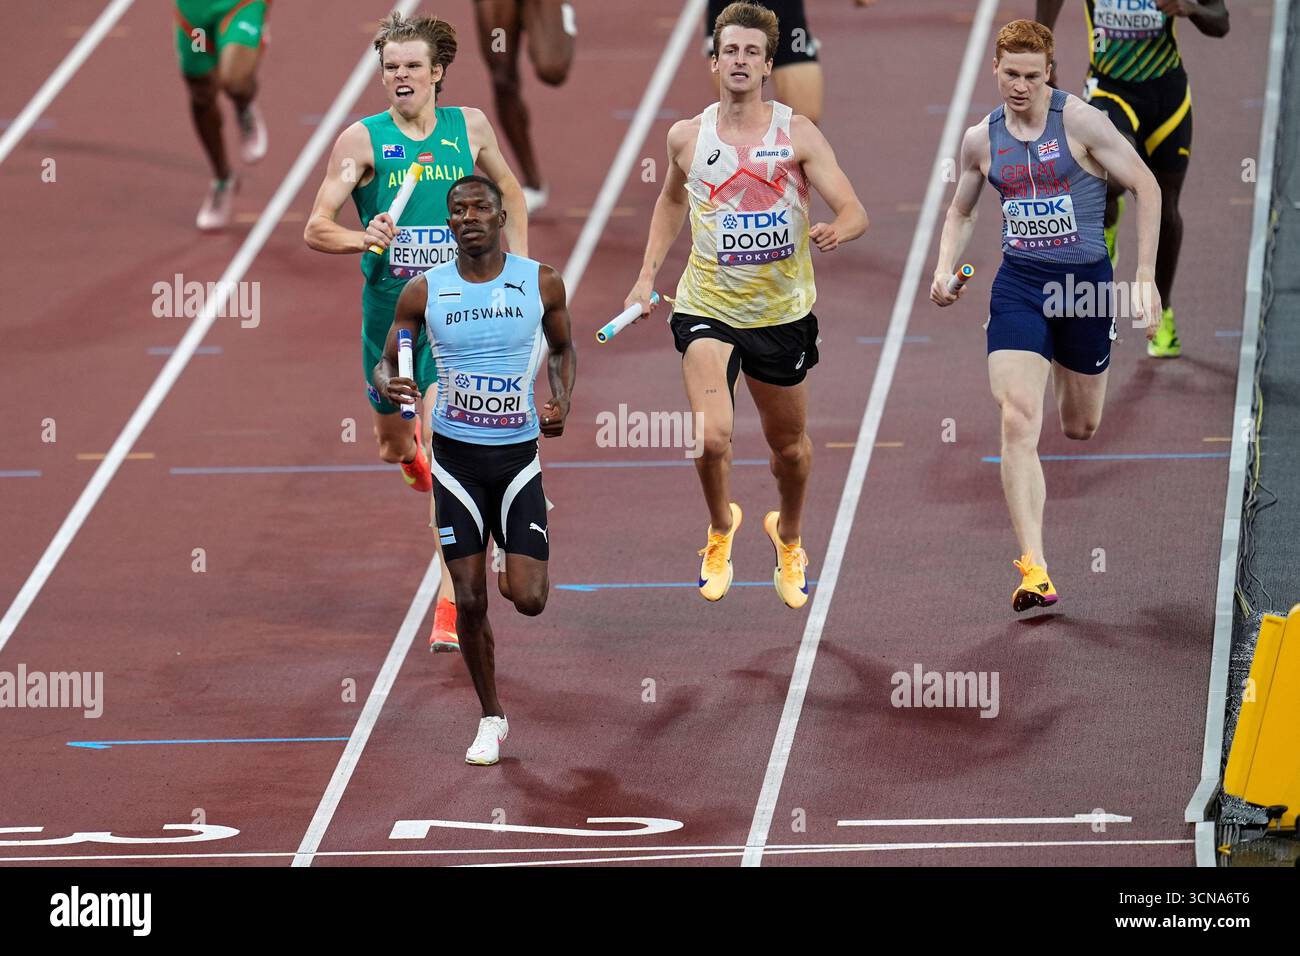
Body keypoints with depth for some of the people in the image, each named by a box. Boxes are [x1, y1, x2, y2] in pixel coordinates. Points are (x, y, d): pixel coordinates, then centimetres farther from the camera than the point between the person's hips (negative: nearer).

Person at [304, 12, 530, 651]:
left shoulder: (470, 127, 0)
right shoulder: (362, 140, -6)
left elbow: (508, 190, 20)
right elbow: (316, 229, -10)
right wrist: (364, 239, -30)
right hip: (389, 314, 1)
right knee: (392, 446, 21)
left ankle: (450, 609, -14)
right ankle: (411, 448, 63)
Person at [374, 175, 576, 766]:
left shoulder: (541, 284, -3)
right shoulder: (423, 292, -4)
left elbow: (562, 349, 15)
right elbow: (386, 363, 6)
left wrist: (562, 402, -4)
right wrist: (388, 386, -18)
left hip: (518, 455, 0)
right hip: (456, 457, 0)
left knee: (529, 600, -7)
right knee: (470, 602, -3)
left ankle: (520, 555, 31)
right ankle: (491, 719, 16)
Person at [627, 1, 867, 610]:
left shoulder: (797, 135, -6)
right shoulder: (687, 138, 0)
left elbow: (855, 212, -11)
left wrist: (838, 230, -34)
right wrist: (647, 274, 15)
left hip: (783, 312, 1)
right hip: (708, 308, 0)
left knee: (789, 444, 15)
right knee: (711, 437, -20)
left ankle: (788, 537, 46)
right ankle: (721, 526, 11)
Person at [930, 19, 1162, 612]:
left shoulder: (1081, 122, -10)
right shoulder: (981, 140, 3)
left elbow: (1146, 187, -5)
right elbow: (960, 213, 19)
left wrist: (1145, 278, -9)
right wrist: (945, 271, 1)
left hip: (1086, 281, -1)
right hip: (1018, 284, 1)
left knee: (1080, 429, 15)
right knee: (1018, 422, -17)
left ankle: (1066, 372, 56)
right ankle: (1033, 570, -20)